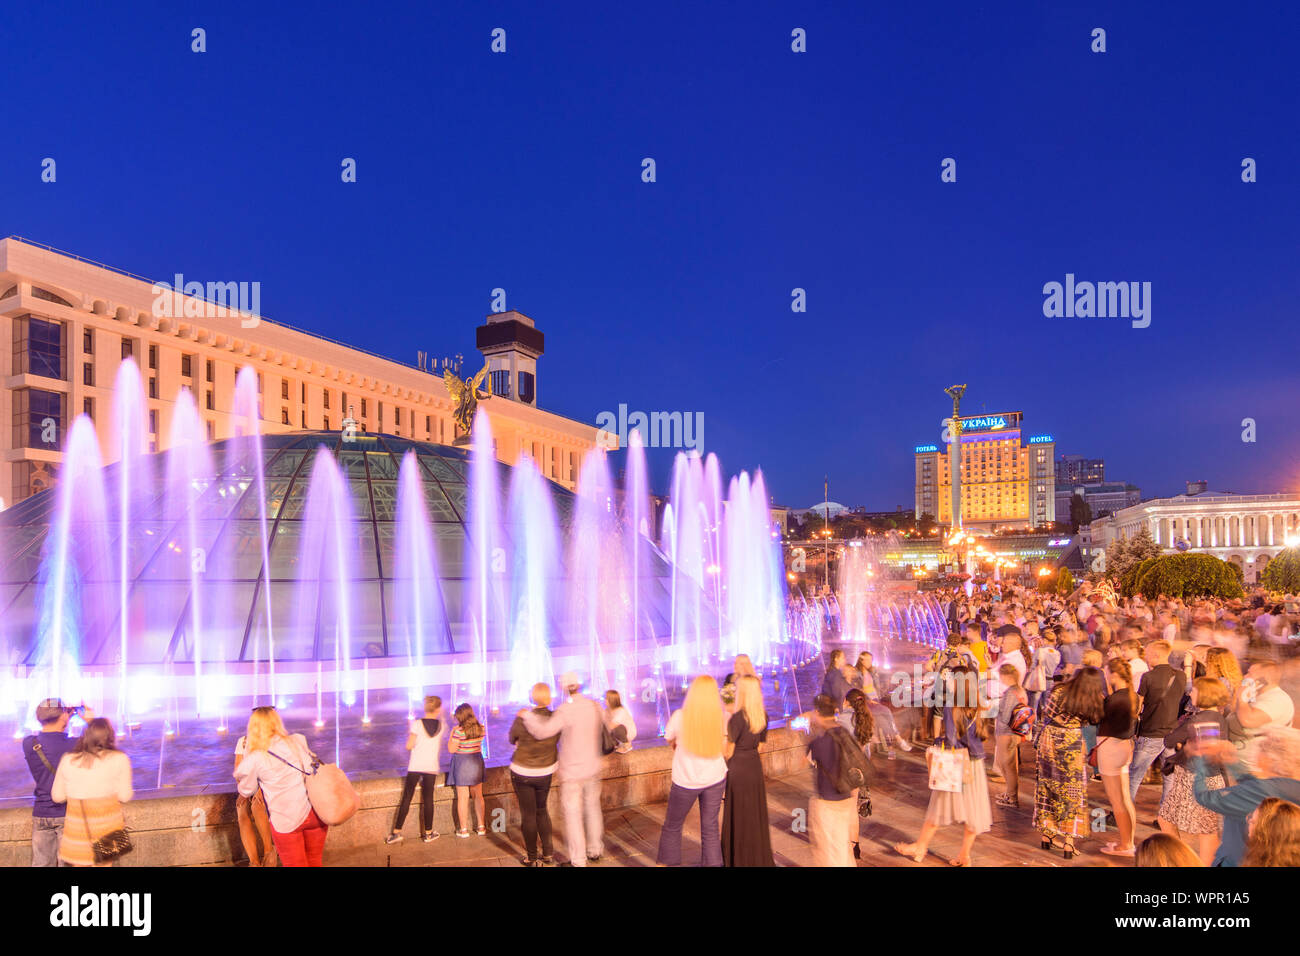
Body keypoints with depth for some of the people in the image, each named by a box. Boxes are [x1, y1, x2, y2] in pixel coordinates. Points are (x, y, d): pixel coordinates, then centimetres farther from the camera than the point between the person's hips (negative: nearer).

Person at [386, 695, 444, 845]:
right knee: (428, 799, 8)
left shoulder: (417, 724, -9)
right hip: (432, 767, 1)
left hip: (415, 766, -1)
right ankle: (428, 833, 14)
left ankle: (397, 832, 10)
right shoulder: (441, 725, -1)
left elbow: (409, 746, -8)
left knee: (406, 798, 7)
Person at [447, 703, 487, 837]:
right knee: (478, 796, 15)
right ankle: (482, 827, 20)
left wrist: (452, 733, -6)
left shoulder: (459, 731, -19)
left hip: (462, 764, -5)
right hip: (477, 763, 5)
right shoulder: (481, 728, -3)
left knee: (463, 798, 5)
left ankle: (464, 830, 12)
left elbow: (451, 749, -15)